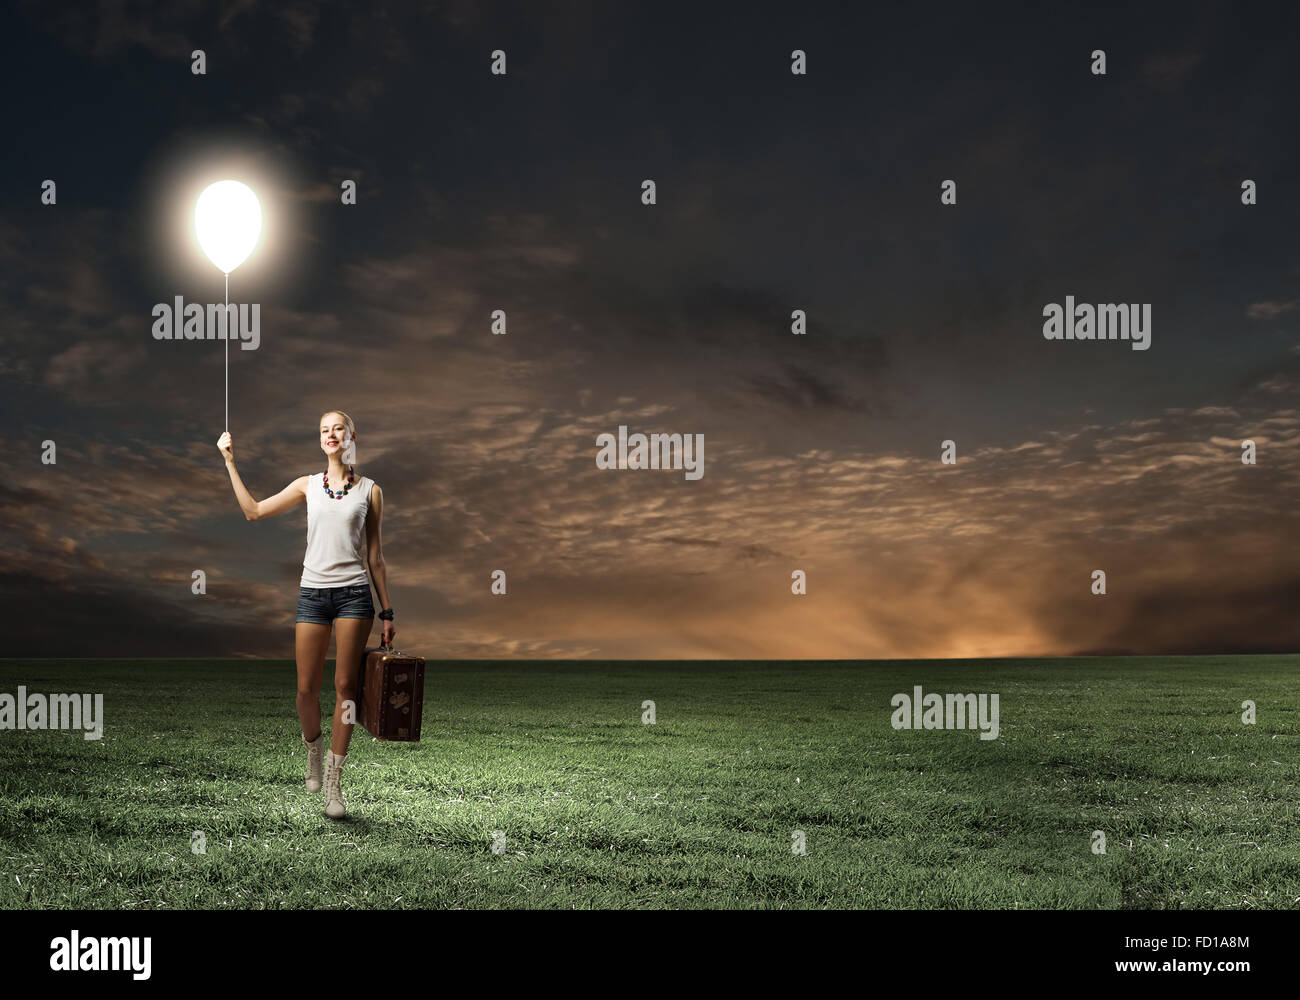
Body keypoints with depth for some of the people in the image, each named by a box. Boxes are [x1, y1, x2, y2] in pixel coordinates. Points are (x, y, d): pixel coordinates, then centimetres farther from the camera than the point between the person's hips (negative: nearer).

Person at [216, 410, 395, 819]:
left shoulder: (369, 490, 7)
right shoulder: (308, 485, 11)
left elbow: (374, 555, 9)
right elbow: (253, 511, 9)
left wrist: (386, 611, 7)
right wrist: (230, 463, 7)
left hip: (354, 593, -1)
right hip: (313, 593, 1)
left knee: (345, 685, -2)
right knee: (307, 687, 2)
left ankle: (333, 782, 4)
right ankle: (313, 753, 30)